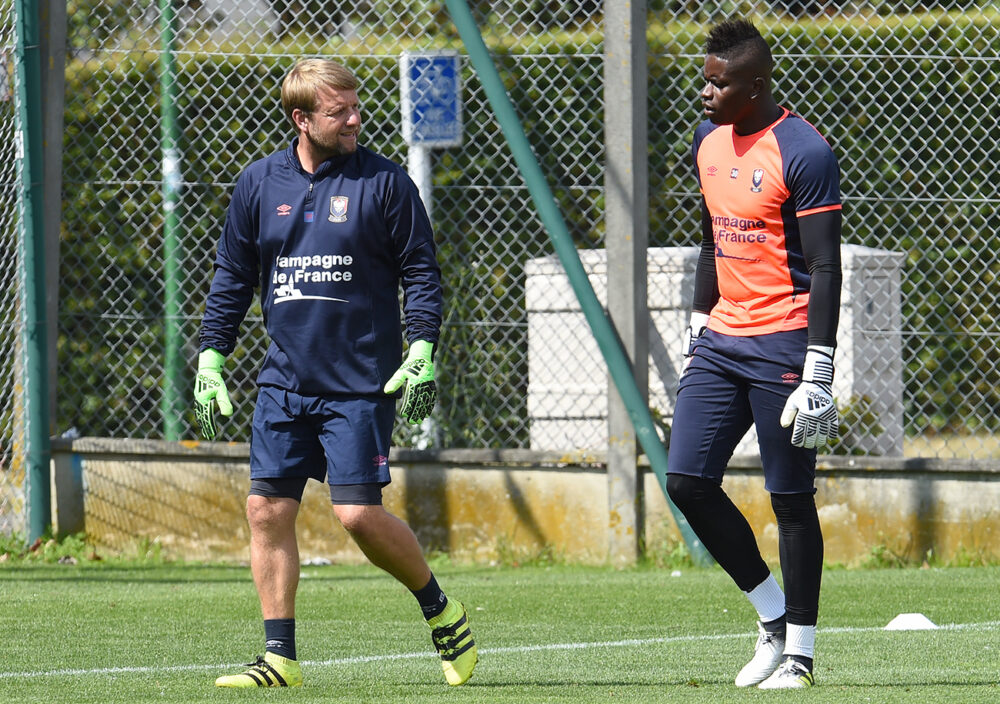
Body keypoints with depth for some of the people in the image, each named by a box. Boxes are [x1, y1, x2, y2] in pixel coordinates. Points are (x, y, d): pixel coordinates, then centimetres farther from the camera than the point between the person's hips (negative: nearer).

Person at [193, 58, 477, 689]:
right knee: (268, 510, -1)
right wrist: (212, 356, 10)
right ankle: (280, 657, 6)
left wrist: (421, 351, -11)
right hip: (285, 382, 4)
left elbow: (421, 271, 1)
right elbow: (232, 277, 15)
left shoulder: (385, 182, -2)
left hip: (362, 385, -4)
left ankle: (440, 608, 14)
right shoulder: (260, 184, 7)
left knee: (360, 514, -11)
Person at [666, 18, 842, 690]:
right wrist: (698, 332, 19)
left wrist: (817, 376, -19)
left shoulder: (803, 152, -13)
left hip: (782, 346, -8)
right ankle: (774, 616, 13)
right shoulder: (709, 140, 11)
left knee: (791, 499, -2)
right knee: (687, 479, -1)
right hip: (720, 343, 8)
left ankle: (799, 656, 6)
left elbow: (824, 269, -15)